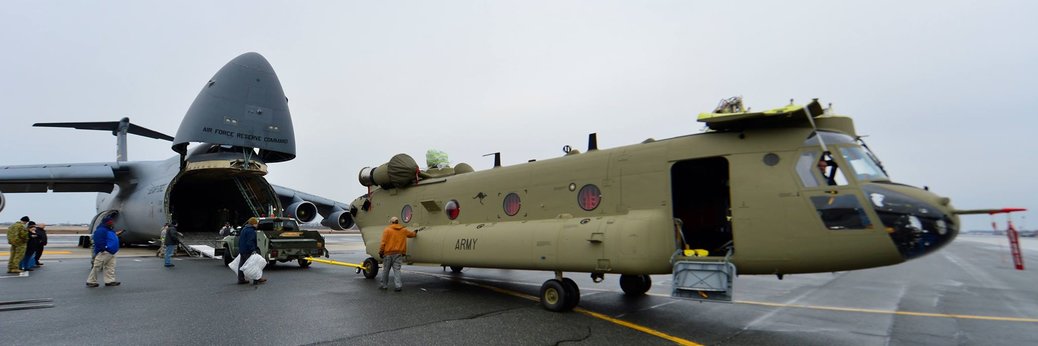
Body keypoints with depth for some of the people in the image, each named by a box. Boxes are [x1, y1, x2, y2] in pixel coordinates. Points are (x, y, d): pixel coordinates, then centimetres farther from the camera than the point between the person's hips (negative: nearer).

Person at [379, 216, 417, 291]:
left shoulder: (387, 230, -3)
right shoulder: (404, 230, 9)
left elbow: (383, 242, -8)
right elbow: (412, 234, 28)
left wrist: (381, 252, -1)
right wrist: (415, 234, 50)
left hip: (388, 253, -2)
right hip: (398, 253, 2)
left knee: (386, 270, 9)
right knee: (397, 270, 2)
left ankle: (384, 285, 18)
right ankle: (398, 285, -8)